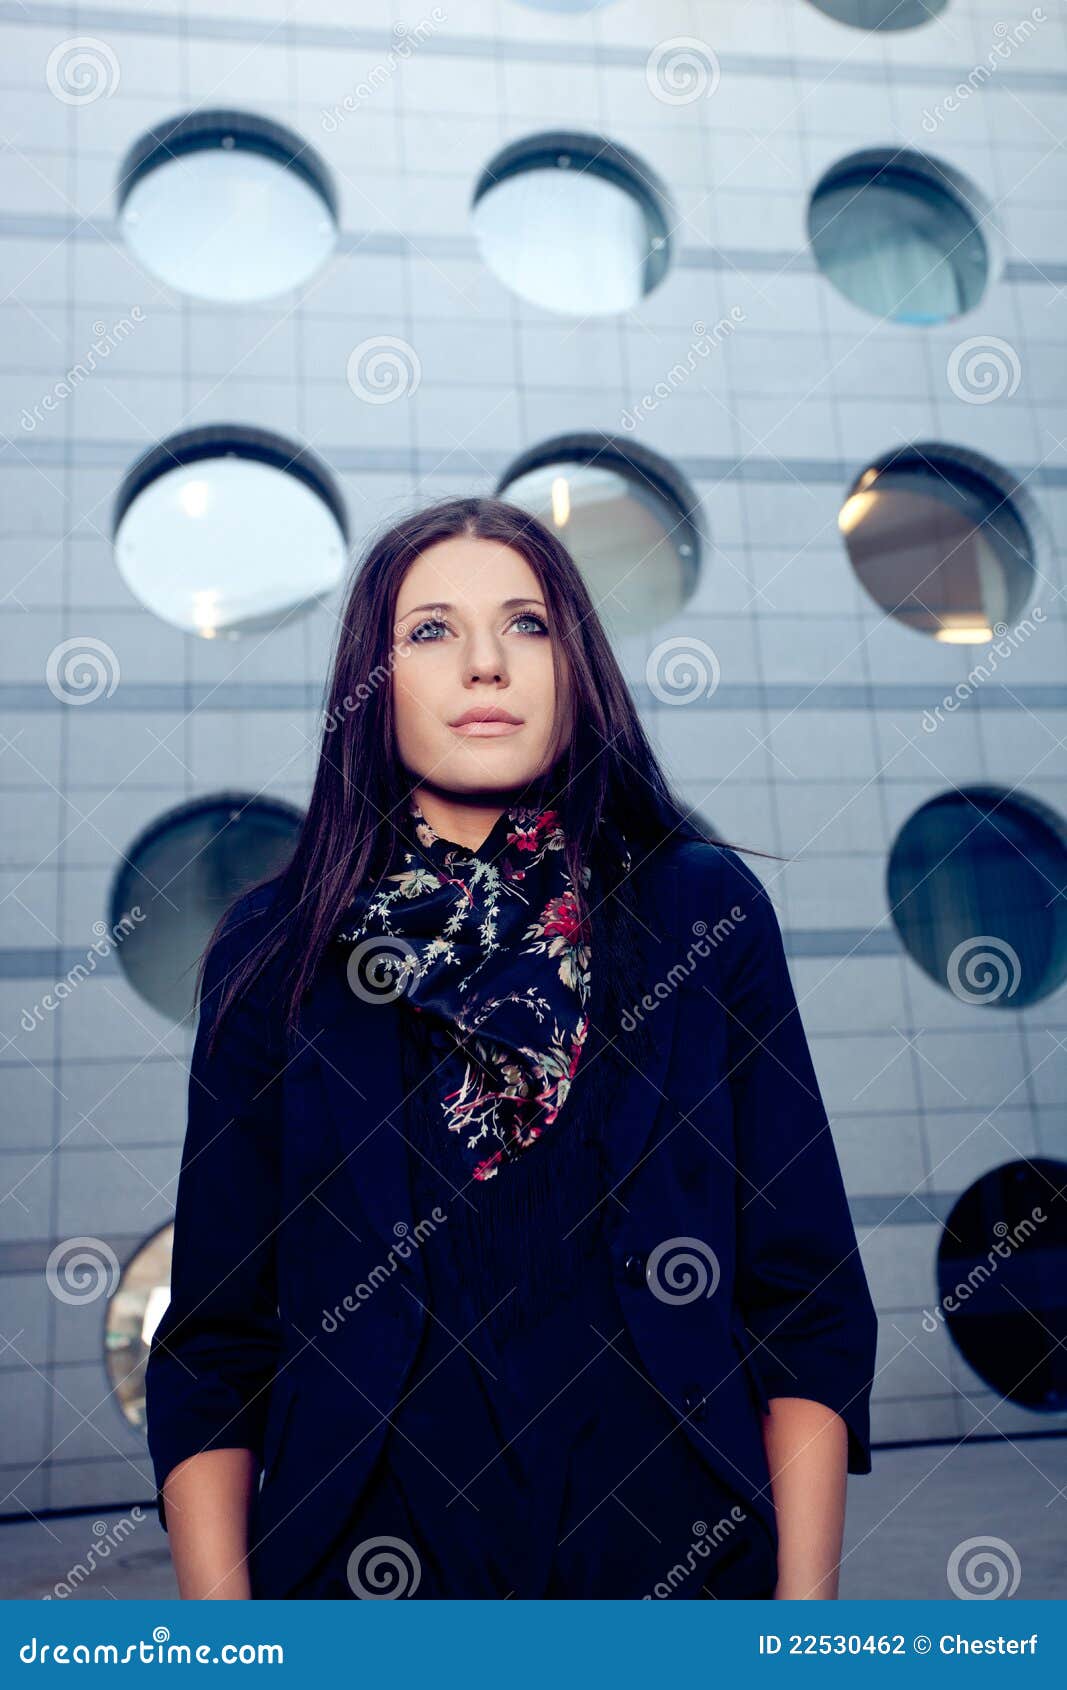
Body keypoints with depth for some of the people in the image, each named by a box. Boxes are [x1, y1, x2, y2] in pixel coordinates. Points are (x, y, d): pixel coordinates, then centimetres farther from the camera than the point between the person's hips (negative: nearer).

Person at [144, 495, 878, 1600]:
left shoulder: (704, 908, -4)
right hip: (367, 1570, 0)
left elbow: (813, 1305, -4)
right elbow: (212, 1343, -2)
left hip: (681, 1555, 1)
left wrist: (805, 1598, -10)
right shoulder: (272, 955, -3)